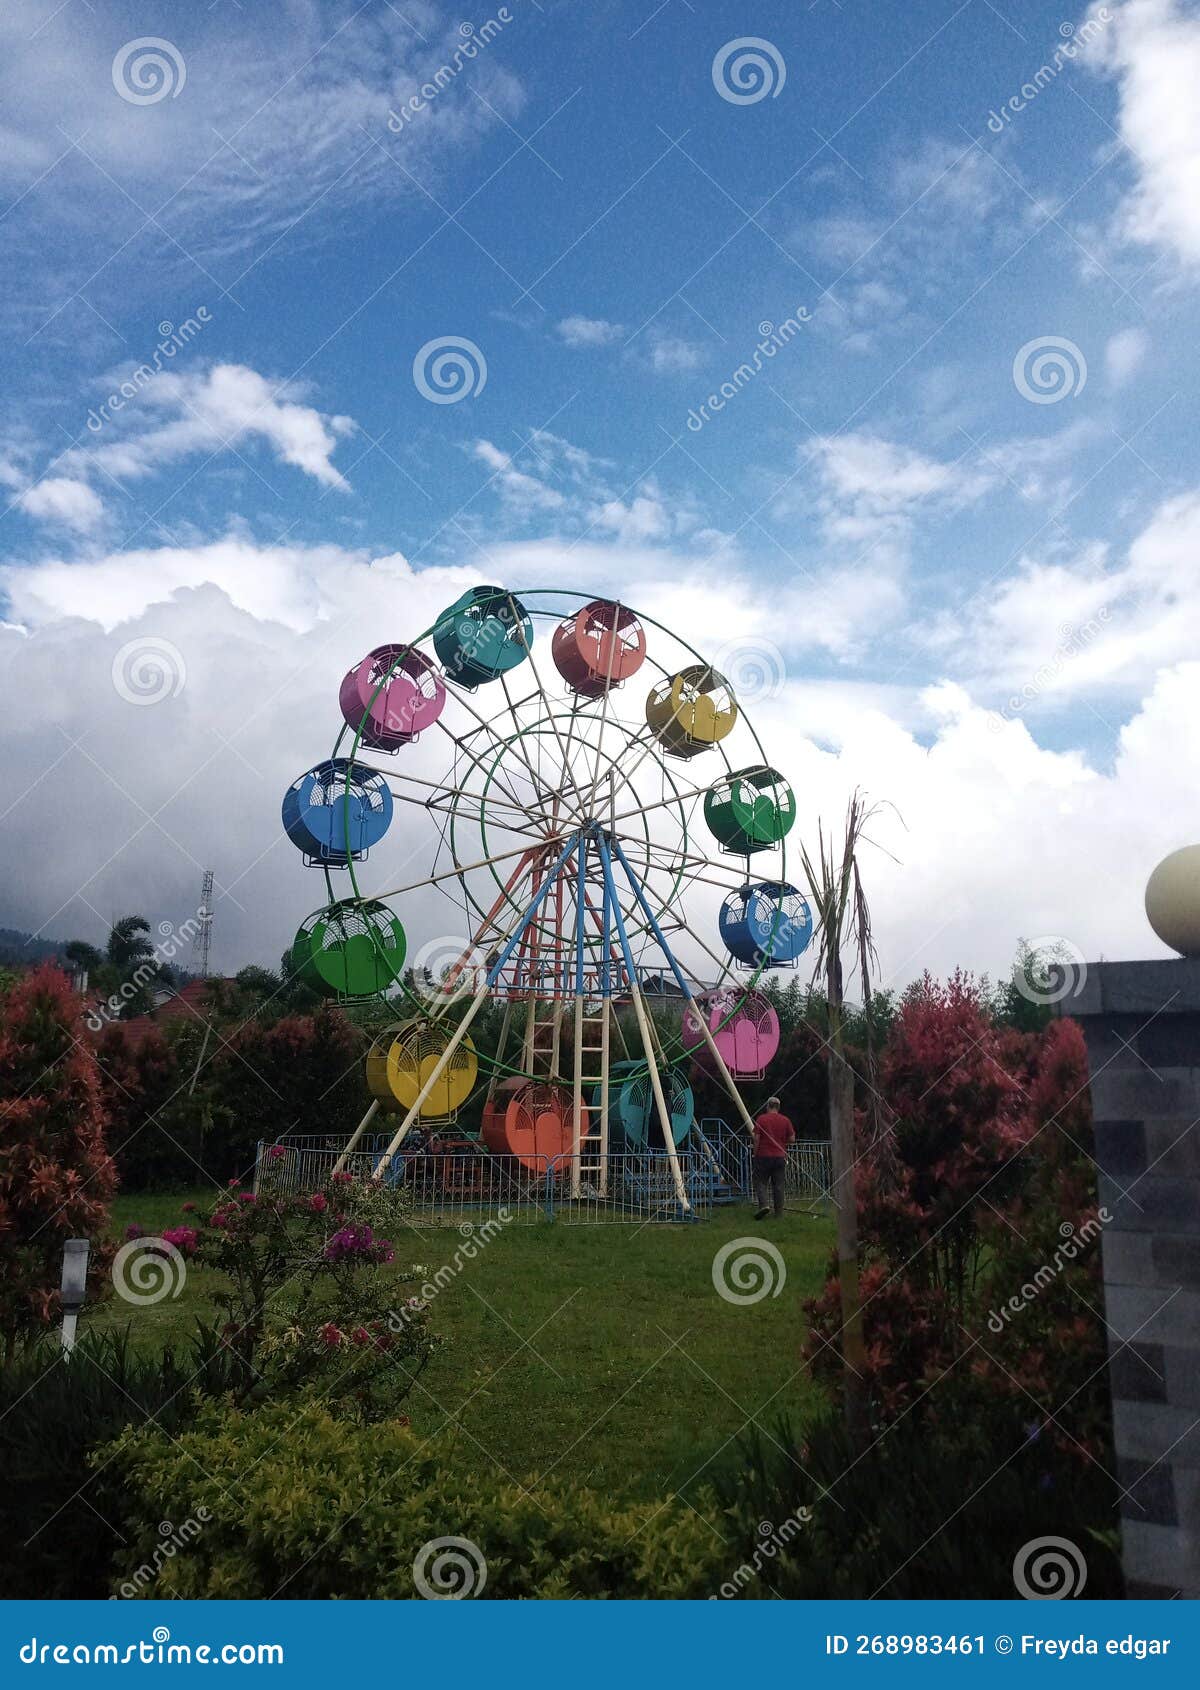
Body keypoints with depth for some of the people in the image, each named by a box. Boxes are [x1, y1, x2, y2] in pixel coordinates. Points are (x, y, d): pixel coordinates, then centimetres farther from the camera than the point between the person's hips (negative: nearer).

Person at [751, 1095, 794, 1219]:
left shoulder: (761, 1119, -4)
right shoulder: (785, 1120, 3)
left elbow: (756, 1139, -7)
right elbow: (792, 1139, 4)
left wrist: (755, 1153, 3)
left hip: (763, 1156, -3)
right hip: (780, 1157, 3)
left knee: (761, 1182, 4)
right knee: (778, 1185, 7)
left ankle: (764, 1204, -16)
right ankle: (778, 1213, 9)